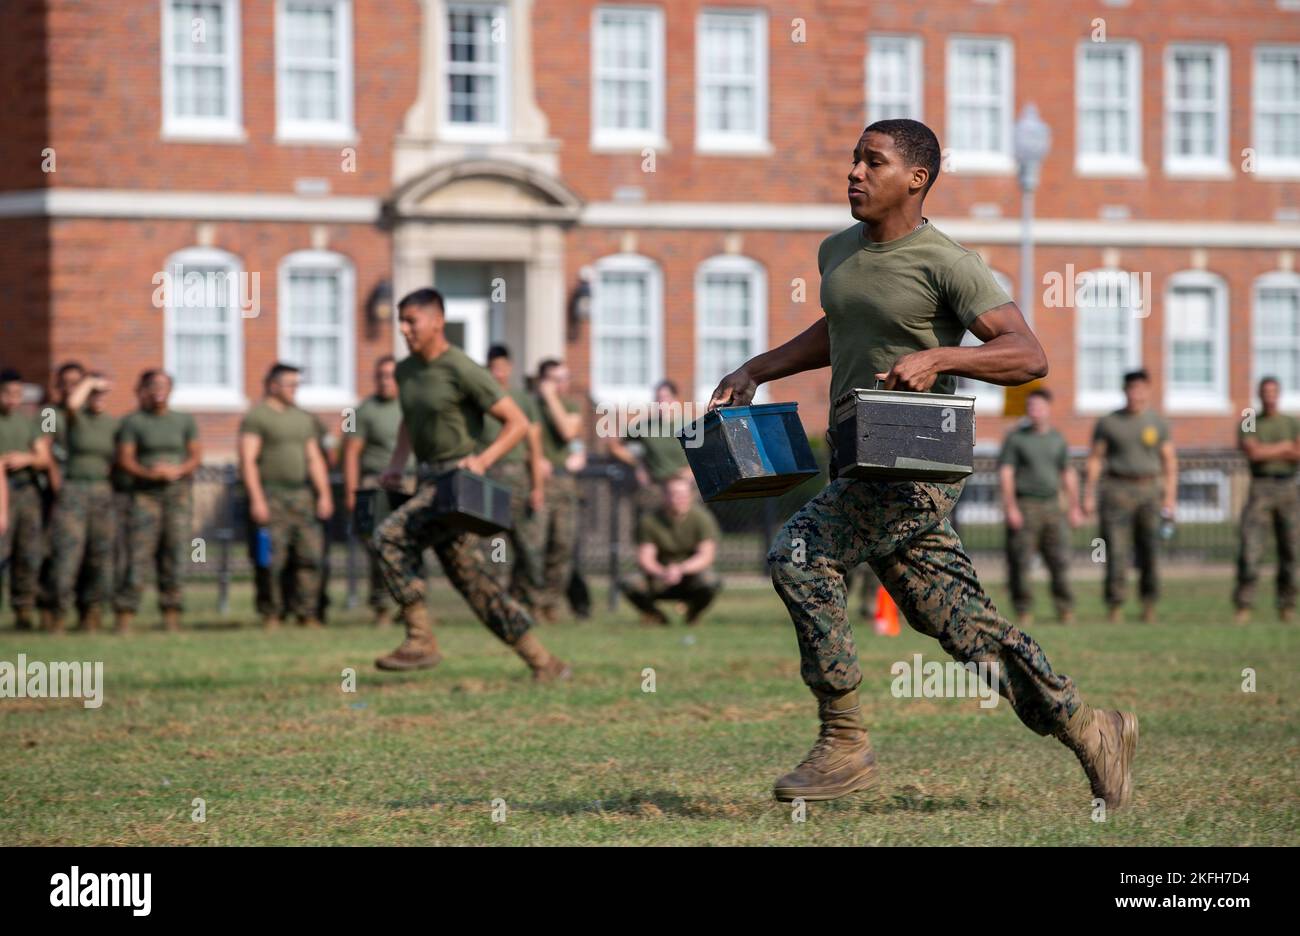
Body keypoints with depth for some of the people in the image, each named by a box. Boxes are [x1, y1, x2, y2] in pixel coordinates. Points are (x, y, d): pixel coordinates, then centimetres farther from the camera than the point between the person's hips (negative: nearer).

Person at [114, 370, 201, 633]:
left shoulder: (185, 421, 12)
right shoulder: (133, 421, 5)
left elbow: (196, 455, 9)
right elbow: (124, 458, 1)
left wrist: (178, 471, -10)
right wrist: (147, 473, -16)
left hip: (178, 491, 2)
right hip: (145, 493, -2)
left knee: (176, 552, -3)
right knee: (138, 553, -11)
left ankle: (171, 615, 1)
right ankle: (125, 615, -10)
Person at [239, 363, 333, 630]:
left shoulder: (304, 418, 21)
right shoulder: (256, 417, 0)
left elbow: (315, 459, 22)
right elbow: (247, 460, -7)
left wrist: (324, 494, 12)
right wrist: (256, 499, -15)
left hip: (302, 495, 6)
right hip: (271, 495, -6)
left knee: (310, 554, -4)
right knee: (273, 559, -7)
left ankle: (306, 613, 0)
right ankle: (271, 614, 0)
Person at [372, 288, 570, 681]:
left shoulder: (462, 371, -13)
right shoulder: (406, 371, 11)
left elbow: (518, 422, -11)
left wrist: (483, 460, -24)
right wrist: (396, 465, 16)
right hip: (429, 481, 9)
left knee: (391, 537, -23)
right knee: (471, 580, 7)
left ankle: (420, 640, -19)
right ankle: (544, 663, 12)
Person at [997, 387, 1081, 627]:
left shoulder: (1057, 439, 14)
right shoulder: (1016, 438, 0)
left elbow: (1068, 474, 20)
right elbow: (1005, 473, -6)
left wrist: (1074, 507, 16)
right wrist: (1010, 507, -14)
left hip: (1052, 506, 4)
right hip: (1023, 508, -4)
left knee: (1060, 559, -1)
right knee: (1020, 562, -4)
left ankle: (1065, 610, 5)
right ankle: (1024, 612, 1)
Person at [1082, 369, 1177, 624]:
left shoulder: (1158, 423, 9)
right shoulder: (1108, 423, 6)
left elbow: (1170, 461, 12)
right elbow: (1095, 458, 7)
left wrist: (1170, 497, 4)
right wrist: (1089, 495, 0)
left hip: (1148, 490, 1)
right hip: (1117, 488, -1)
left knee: (1150, 548, -6)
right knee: (1116, 548, -8)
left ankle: (1149, 605, 5)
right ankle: (1115, 606, -6)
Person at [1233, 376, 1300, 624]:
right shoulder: (1248, 424, 5)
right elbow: (1252, 452, -13)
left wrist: (1267, 452, -12)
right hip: (1260, 491, -2)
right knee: (1250, 548, -13)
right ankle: (1242, 608, -13)